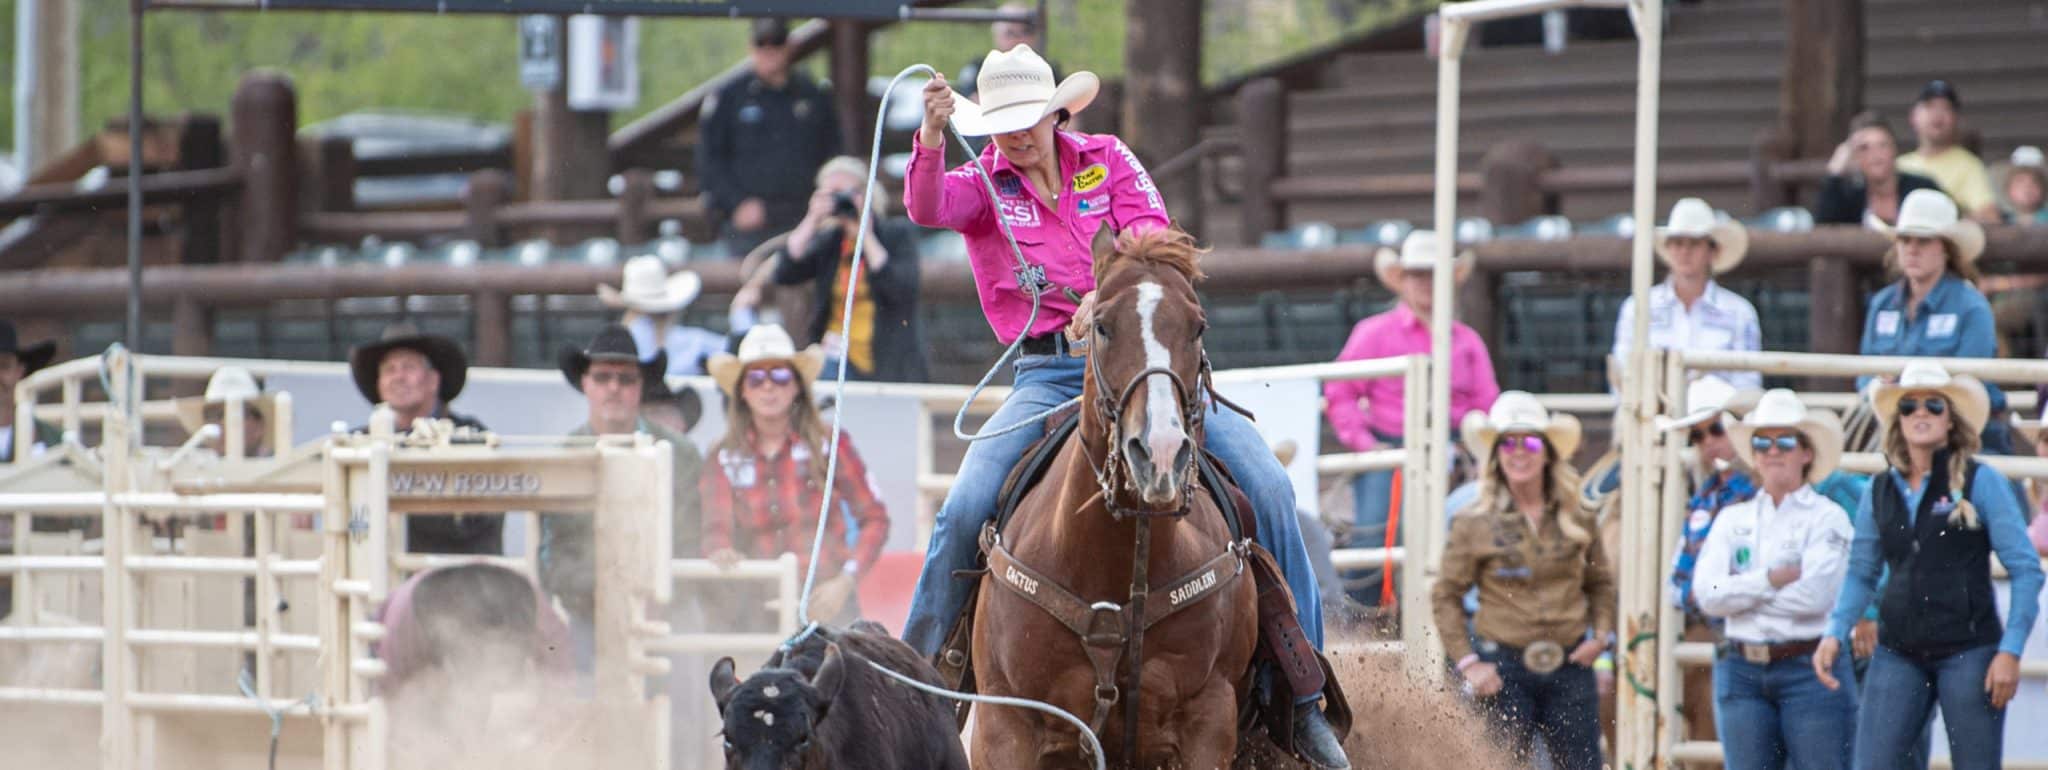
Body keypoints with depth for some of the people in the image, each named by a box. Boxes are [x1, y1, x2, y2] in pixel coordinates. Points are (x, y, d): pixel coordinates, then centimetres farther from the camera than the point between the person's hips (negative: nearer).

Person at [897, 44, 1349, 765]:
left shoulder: (1107, 159, 10)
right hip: (1045, 375, 0)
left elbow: (1153, 235, -6)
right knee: (965, 509, -22)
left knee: (1266, 487, -15)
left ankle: (1302, 698, -6)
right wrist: (931, 138, -37)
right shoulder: (980, 185, 7)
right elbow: (926, 206, -16)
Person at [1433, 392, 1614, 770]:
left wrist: (1602, 634, 0)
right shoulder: (1475, 525, -3)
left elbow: (1600, 583, 17)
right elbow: (1445, 597, -1)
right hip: (1504, 669, -2)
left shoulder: (1577, 521, 5)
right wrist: (1467, 663, -8)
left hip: (1571, 668, 2)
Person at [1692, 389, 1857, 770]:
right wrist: (1770, 580, -11)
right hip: (1741, 671, 5)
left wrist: (1742, 592, -5)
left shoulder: (1827, 517, -2)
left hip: (1810, 668, -5)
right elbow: (1708, 593, -1)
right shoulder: (1733, 520, 13)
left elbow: (1815, 595, -15)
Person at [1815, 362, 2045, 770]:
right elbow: (1861, 574, 16)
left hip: (1969, 650, -4)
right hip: (1898, 655, 4)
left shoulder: (1980, 482, -2)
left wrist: (2010, 650, -11)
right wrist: (1835, 634, 0)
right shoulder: (1880, 491, 10)